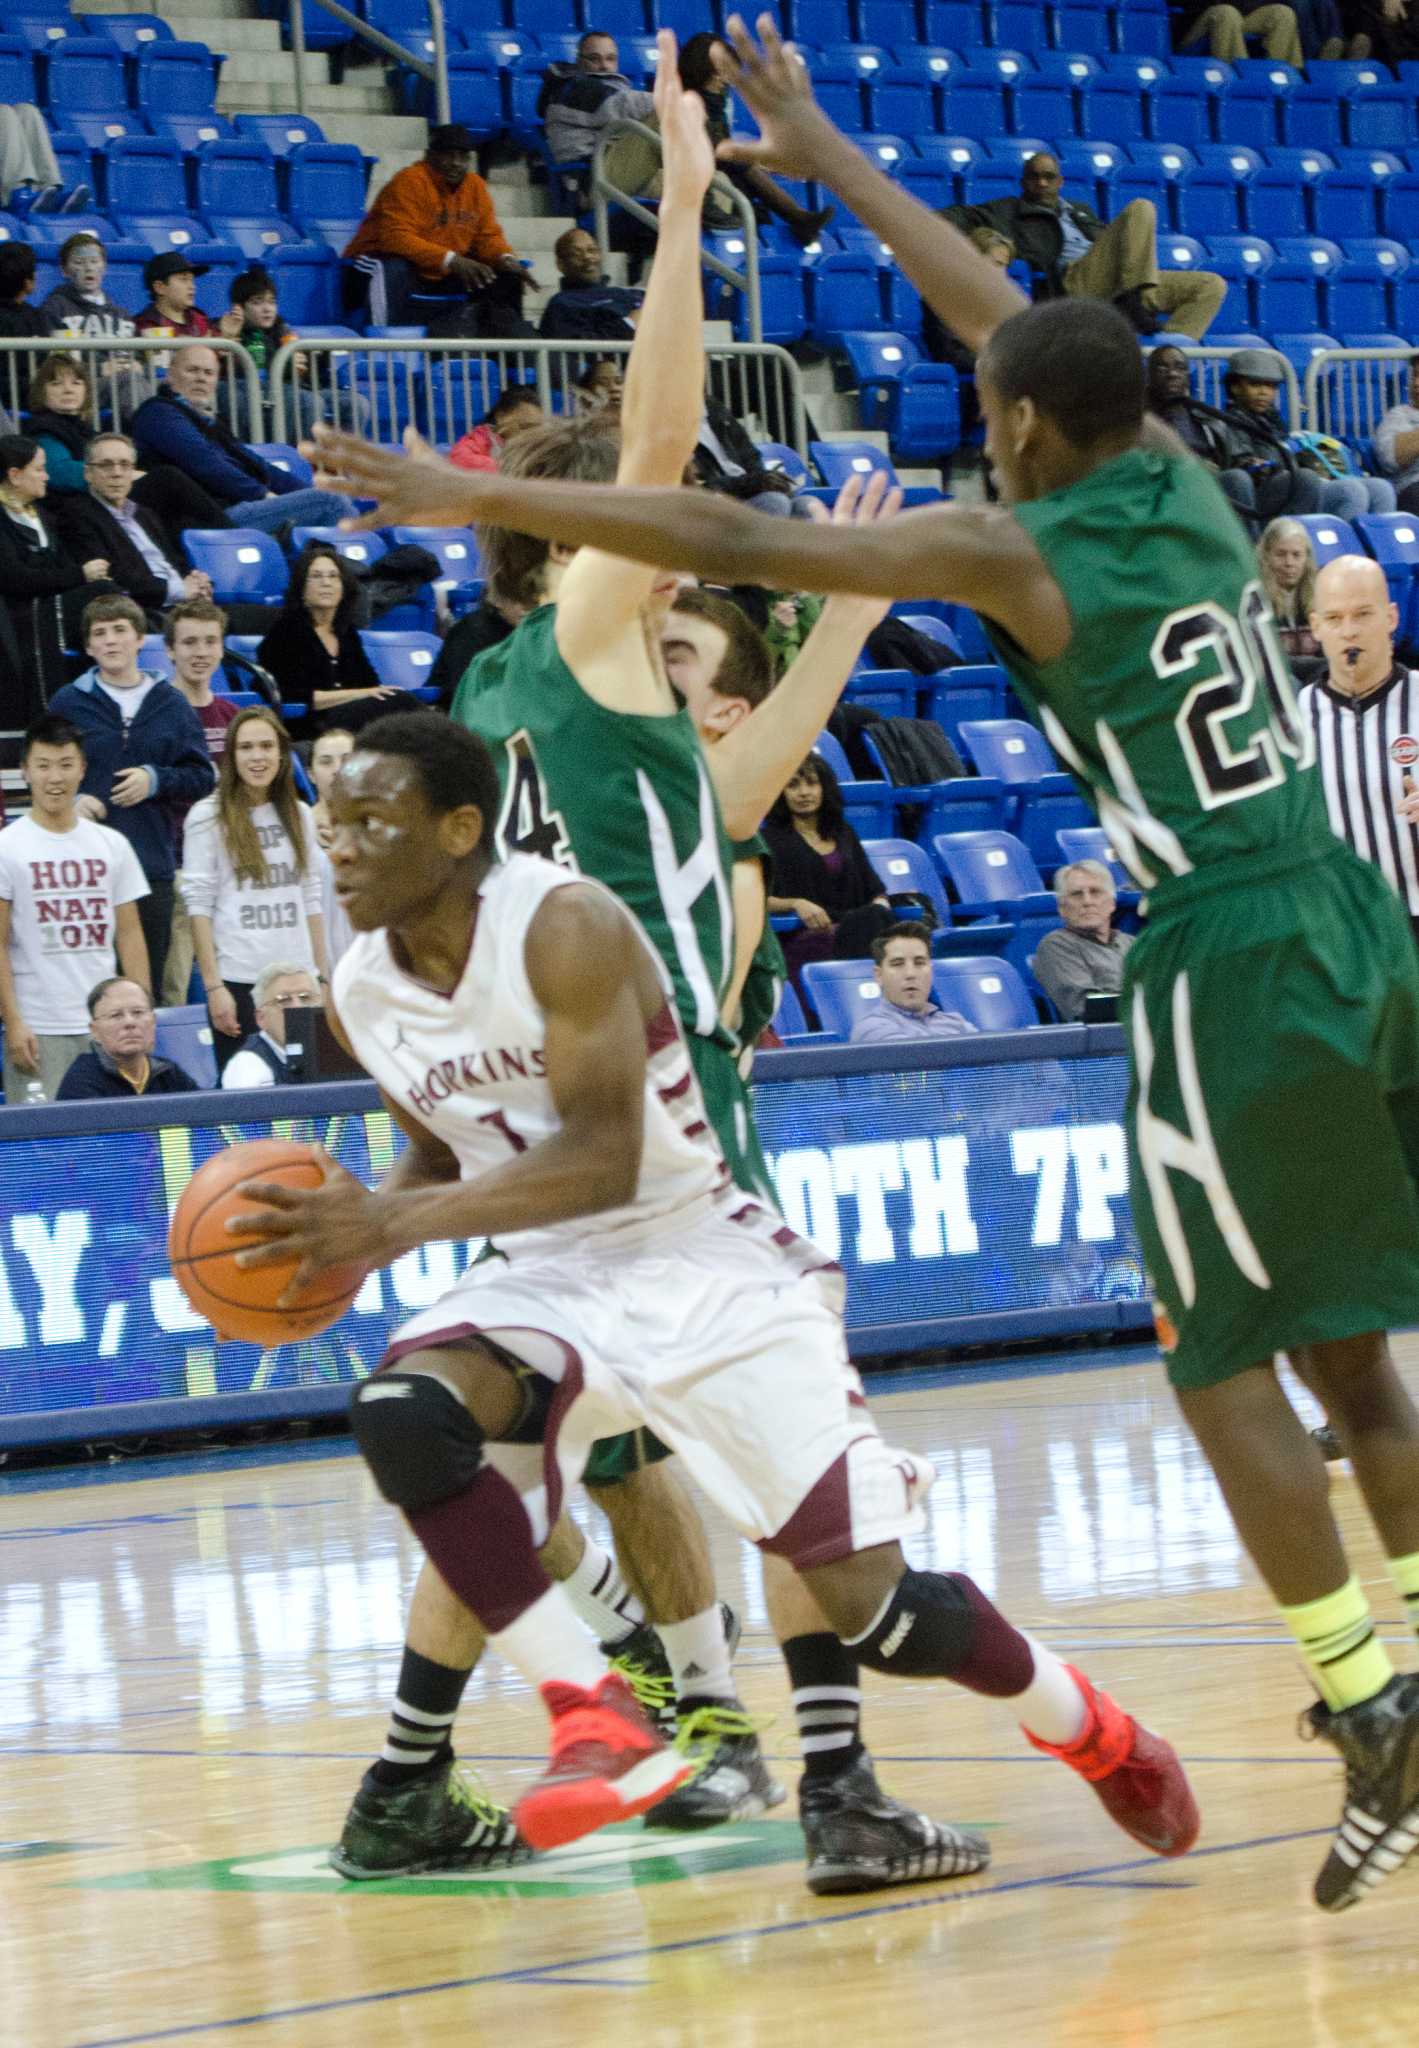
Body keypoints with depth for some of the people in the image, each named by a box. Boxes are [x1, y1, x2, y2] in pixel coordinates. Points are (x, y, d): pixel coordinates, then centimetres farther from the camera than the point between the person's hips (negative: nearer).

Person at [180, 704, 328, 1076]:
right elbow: (199, 905, -6)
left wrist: (323, 976, 10)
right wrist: (214, 987, -11)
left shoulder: (298, 815, 12)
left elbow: (311, 900, 15)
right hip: (239, 981, -4)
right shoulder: (208, 816, -2)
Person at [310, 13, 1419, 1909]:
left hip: (1231, 974, -7)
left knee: (1226, 1365, 1)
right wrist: (823, 157, 35)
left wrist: (479, 500, -9)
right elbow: (1009, 317, 24)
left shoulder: (1016, 547, -10)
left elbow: (737, 541, -13)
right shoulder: (1177, 474, 10)